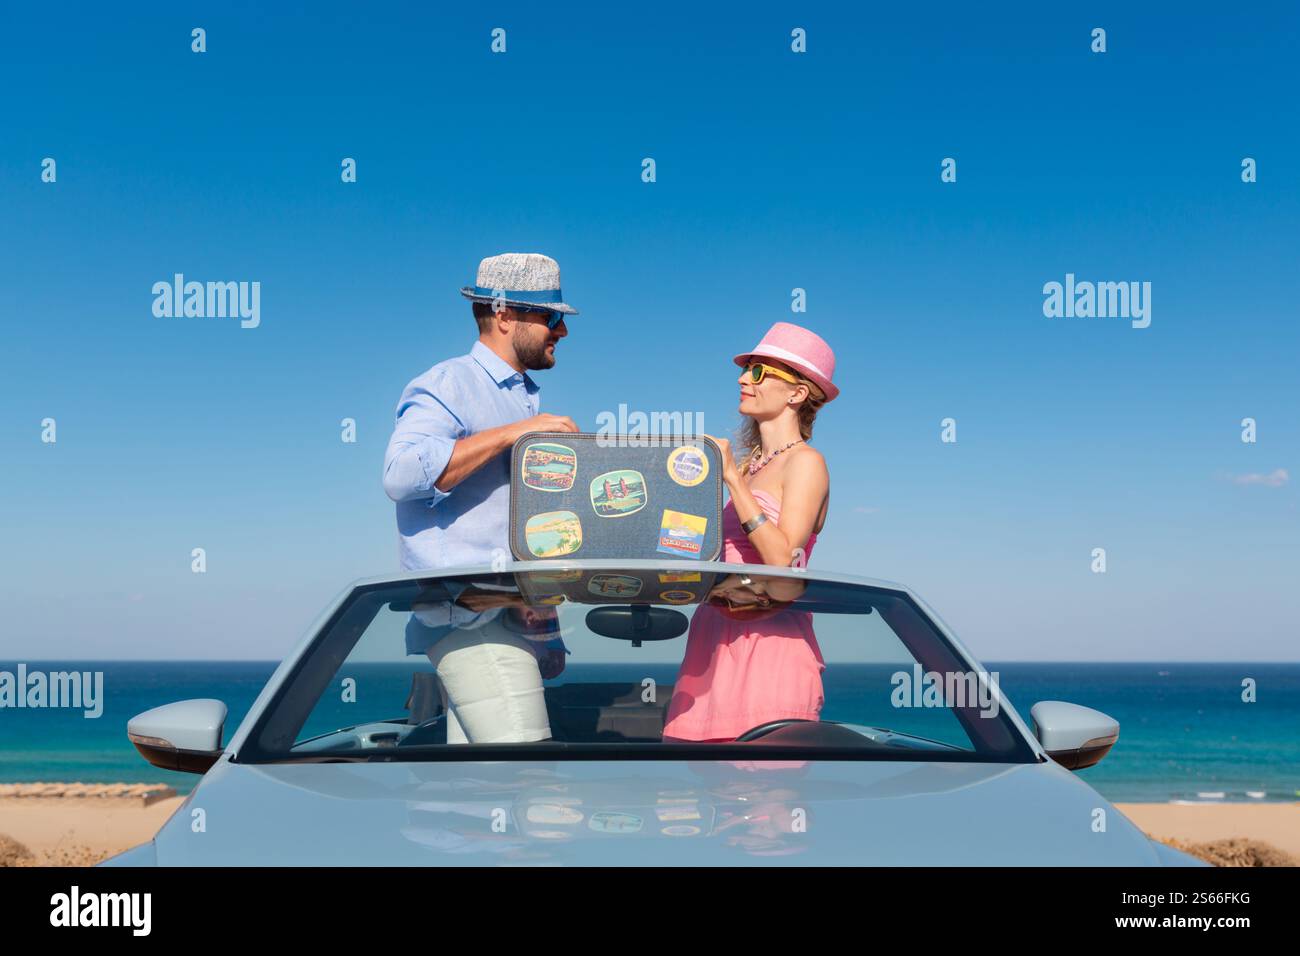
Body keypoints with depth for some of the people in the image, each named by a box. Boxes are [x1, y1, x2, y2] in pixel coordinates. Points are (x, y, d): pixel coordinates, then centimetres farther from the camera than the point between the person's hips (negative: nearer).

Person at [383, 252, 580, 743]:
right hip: (470, 616, -8)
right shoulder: (447, 386, -4)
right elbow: (401, 473, -22)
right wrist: (511, 433, -21)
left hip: (518, 612, 8)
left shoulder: (527, 397, 25)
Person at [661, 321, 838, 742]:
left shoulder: (805, 462, -3)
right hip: (717, 636, 7)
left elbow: (783, 561, -17)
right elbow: (728, 557, 10)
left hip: (770, 640, -7)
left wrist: (732, 477, -14)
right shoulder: (748, 464, 17)